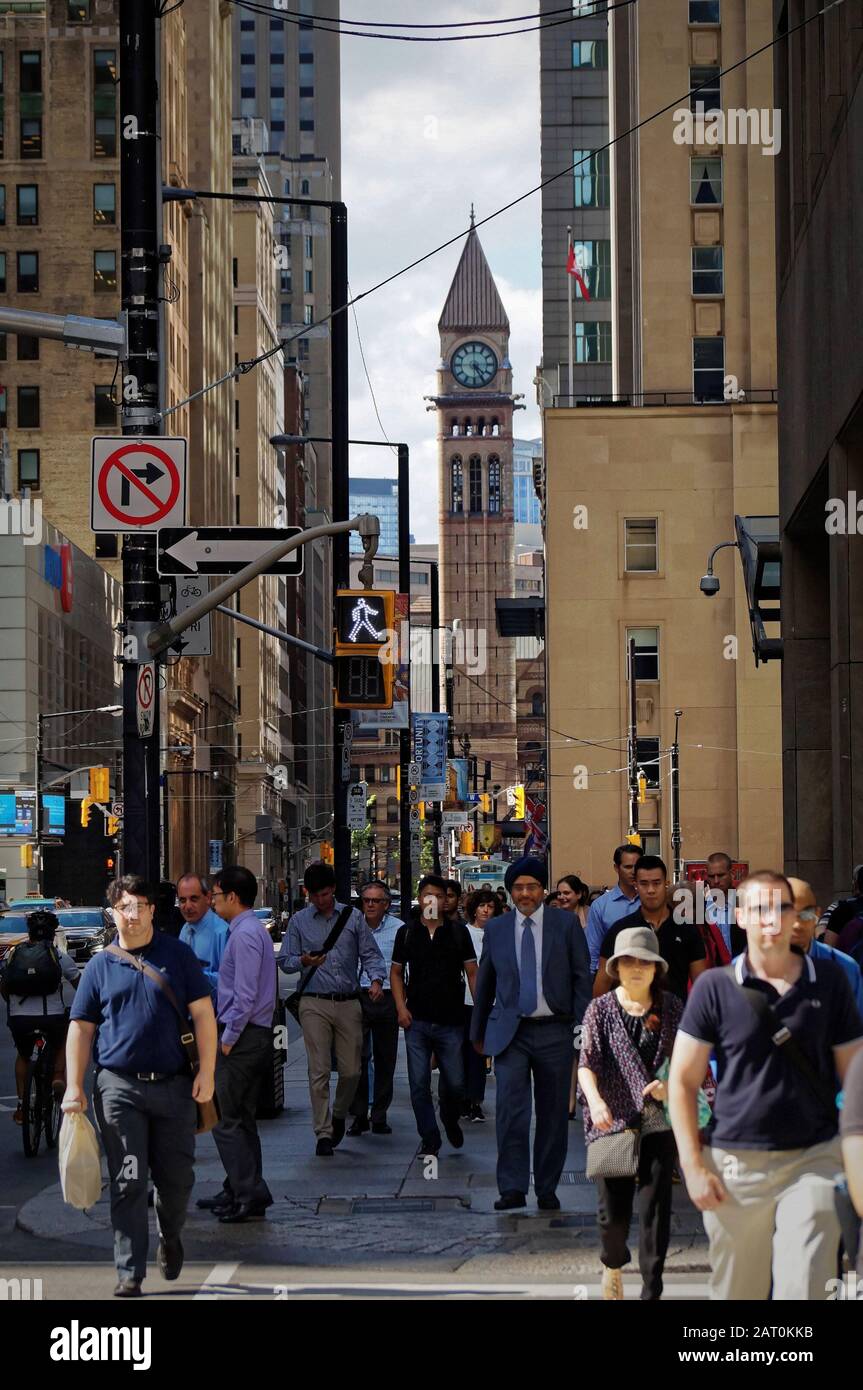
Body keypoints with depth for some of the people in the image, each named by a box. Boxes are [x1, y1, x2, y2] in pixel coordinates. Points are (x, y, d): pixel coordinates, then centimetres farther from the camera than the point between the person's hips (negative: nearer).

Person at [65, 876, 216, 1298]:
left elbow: (203, 1014, 3)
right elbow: (81, 1028, 9)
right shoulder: (100, 965, 7)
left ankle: (170, 1237, 38)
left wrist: (206, 1072, -5)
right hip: (119, 1086, 0)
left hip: (174, 1085, 0)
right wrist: (74, 1087, 1)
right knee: (128, 1184, -4)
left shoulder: (177, 955, 4)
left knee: (177, 1178, 8)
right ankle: (129, 1274, 0)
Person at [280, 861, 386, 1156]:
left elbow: (370, 954, 8)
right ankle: (323, 1134, -1)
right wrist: (304, 961, -13)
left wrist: (376, 979, -10)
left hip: (348, 1003, 1)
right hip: (315, 1004, -1)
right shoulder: (299, 921, 8)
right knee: (319, 1071, -6)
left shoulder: (353, 917, 9)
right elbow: (285, 961, 8)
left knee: (352, 1070, 3)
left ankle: (338, 1115, 30)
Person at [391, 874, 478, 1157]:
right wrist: (401, 1007, -2)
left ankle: (451, 1120, 32)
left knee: (455, 1083, 2)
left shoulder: (458, 931, 4)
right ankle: (429, 1140, 8)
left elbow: (472, 973, 4)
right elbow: (396, 972, 12)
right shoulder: (407, 932, 6)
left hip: (451, 1021, -1)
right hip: (417, 1021, 1)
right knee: (419, 1084, -1)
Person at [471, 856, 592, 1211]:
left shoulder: (566, 924, 2)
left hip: (554, 1032, 0)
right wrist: (478, 1032, 21)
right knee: (511, 1110, -13)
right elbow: (484, 983, 18)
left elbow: (582, 978, 3)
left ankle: (547, 1190, 16)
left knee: (553, 1115, 5)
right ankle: (512, 1188, -12)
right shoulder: (497, 930, 8)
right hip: (510, 1032, 0)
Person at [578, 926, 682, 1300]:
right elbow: (587, 1063, -2)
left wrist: (671, 1085, -13)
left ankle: (652, 1289, 0)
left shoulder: (671, 1008, 6)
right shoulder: (601, 1010, 4)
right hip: (612, 1120, 0)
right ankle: (613, 1264, 33)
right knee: (612, 1209, 1)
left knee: (655, 1208, -6)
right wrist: (595, 1100, -20)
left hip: (657, 1121, 0)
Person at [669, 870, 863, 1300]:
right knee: (737, 1292, 9)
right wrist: (693, 1166, -4)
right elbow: (682, 1080, 2)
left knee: (803, 1289, -11)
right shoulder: (715, 987, 1)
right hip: (736, 1163, 0)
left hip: (814, 1160, 0)